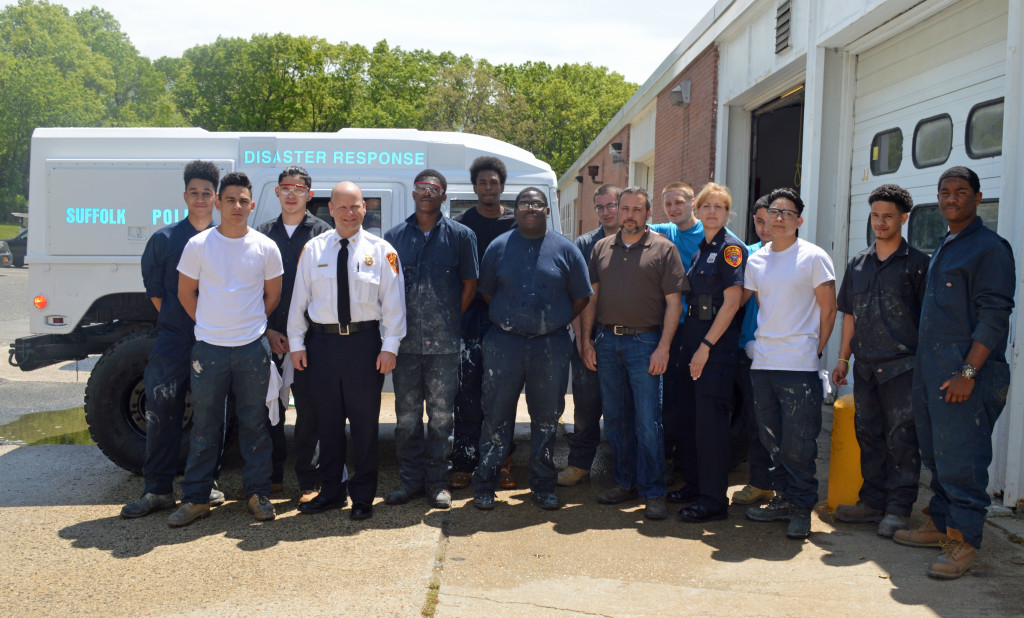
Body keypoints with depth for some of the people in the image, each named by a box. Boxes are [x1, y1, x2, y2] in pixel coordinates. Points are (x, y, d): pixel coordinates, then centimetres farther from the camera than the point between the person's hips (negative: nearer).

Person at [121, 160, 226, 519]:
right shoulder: (164, 239, 5)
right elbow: (154, 288, 9)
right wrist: (178, 322, 3)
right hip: (173, 340, 0)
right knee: (161, 412, -2)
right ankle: (157, 490, 7)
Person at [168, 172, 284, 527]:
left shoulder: (265, 248, 1)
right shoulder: (198, 245, -1)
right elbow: (185, 292, 8)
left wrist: (250, 325, 10)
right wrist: (210, 324, 8)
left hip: (253, 348, 0)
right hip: (209, 347, 0)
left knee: (254, 423, 8)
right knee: (205, 424, 6)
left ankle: (257, 493, 19)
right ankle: (196, 498, 16)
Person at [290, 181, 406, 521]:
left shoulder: (381, 250, 1)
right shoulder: (313, 249, 7)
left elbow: (393, 302, 0)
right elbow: (299, 299, 10)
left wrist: (390, 347, -6)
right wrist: (297, 343, 6)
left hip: (364, 341, -2)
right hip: (322, 342, 2)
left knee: (365, 420, 4)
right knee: (327, 419, 10)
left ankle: (363, 496, 17)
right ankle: (331, 492, 25)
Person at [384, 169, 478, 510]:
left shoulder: (460, 235, 4)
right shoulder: (395, 235, 9)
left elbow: (470, 284, 7)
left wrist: (451, 320, 4)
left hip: (444, 343, -2)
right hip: (405, 339, 2)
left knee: (441, 415, 4)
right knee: (407, 414, 7)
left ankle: (437, 482, 15)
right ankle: (411, 479, 19)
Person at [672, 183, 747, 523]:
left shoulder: (731, 248, -8)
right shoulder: (699, 249, 16)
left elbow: (731, 302, -14)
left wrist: (706, 346, -18)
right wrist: (690, 343, 12)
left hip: (718, 344, -8)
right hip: (692, 339, 8)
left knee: (711, 419, -6)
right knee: (690, 414, 13)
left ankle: (714, 499, 0)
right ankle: (694, 485, 26)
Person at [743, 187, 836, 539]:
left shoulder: (814, 257, -3)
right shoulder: (755, 261, 11)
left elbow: (828, 310, -1)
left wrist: (815, 350, -3)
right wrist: (761, 343, 11)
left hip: (799, 365, -5)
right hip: (762, 363, 5)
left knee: (798, 443, -3)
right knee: (772, 440, 12)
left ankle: (802, 509, 9)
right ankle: (783, 500, 25)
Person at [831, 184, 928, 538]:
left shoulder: (917, 263, -1)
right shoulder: (858, 264, 14)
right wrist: (843, 358, 14)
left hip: (901, 365, -5)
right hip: (865, 364, 5)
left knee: (901, 437, -2)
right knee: (868, 433, 10)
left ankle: (898, 509, 7)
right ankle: (873, 502, 21)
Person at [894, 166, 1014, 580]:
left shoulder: (990, 247, -8)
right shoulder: (943, 248, 18)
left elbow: (993, 317, -15)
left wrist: (968, 371, -20)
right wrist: (925, 363, 16)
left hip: (963, 374, -9)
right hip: (929, 369, 9)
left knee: (960, 458, -5)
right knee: (935, 453, 15)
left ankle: (963, 540, 4)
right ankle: (940, 524, 26)